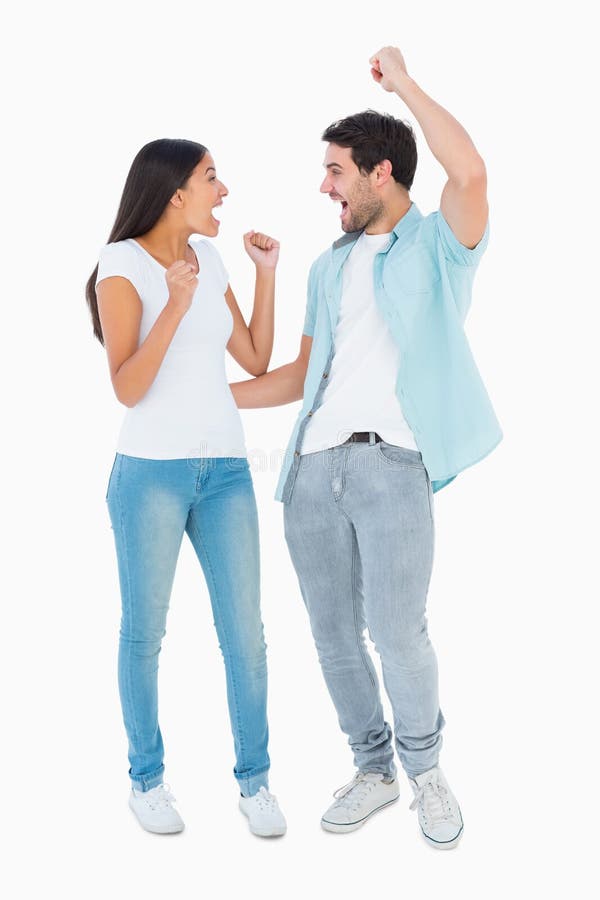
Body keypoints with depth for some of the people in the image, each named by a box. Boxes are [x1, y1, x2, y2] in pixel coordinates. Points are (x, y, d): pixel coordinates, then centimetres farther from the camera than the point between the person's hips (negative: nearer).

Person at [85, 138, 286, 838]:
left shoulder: (208, 260, 13)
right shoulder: (123, 266, -5)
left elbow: (257, 361, 13)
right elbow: (127, 388, -13)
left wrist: (266, 273, 9)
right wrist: (176, 306, -22)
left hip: (226, 467, 5)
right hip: (151, 470, -5)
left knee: (245, 634, 2)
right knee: (144, 633, 5)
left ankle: (254, 781, 15)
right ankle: (146, 780, 21)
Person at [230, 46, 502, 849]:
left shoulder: (439, 245, 3)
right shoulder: (329, 268, 22)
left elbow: (471, 173, -18)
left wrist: (403, 82, -8)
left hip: (393, 464, -6)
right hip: (313, 466, 6)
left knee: (397, 633, -10)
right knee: (333, 635, 8)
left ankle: (425, 771, 15)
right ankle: (374, 770, 25)